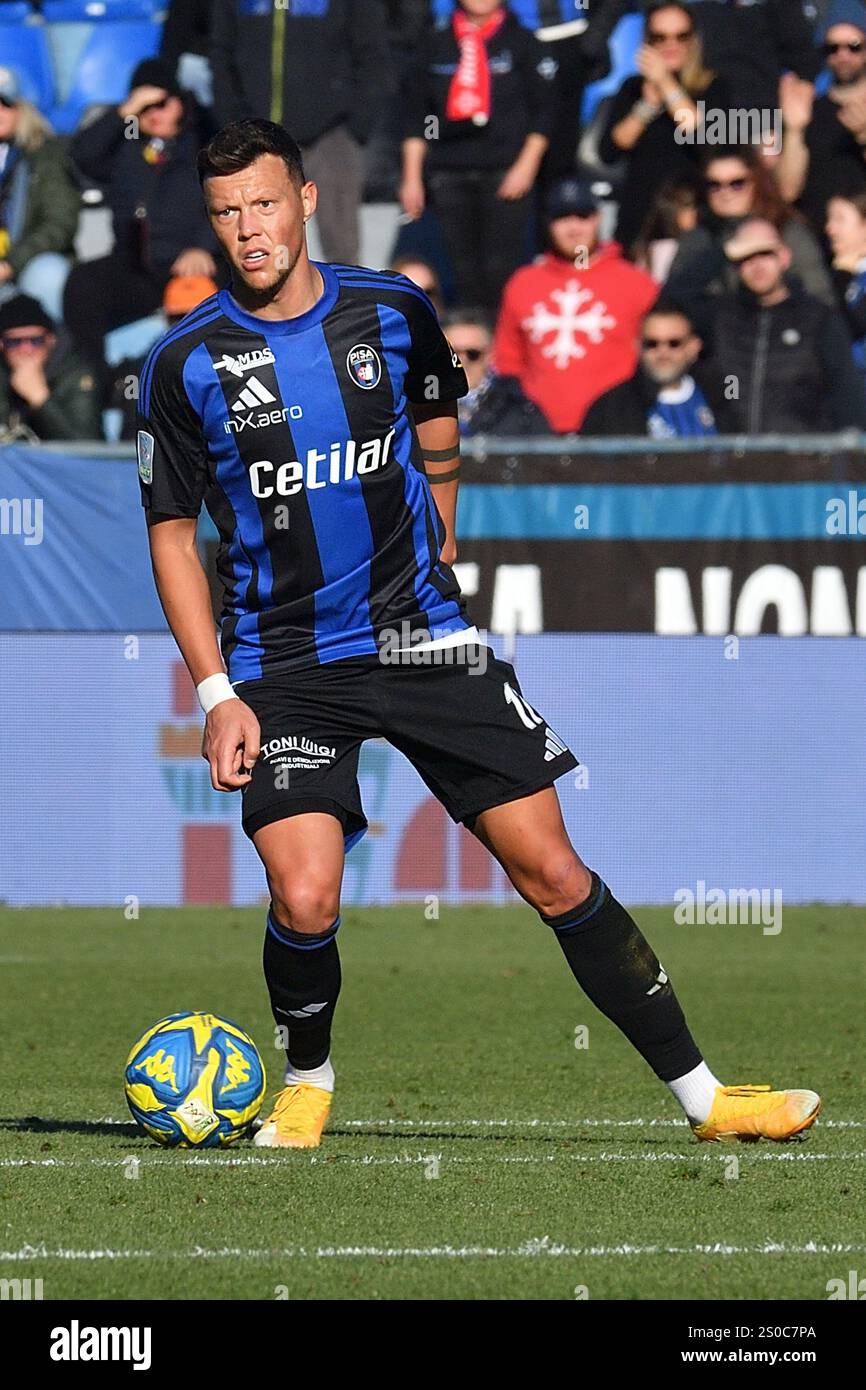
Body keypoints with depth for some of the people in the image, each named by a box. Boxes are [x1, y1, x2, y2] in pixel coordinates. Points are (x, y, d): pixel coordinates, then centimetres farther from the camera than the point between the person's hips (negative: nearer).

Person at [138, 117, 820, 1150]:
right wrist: (217, 694, -6)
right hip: (282, 666, -1)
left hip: (421, 638, 1)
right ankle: (306, 1080, 13)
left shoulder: (395, 313, 0)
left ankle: (702, 1096, 4)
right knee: (304, 902, -18)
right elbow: (172, 535, 1)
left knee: (552, 874, -2)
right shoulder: (186, 366, -6)